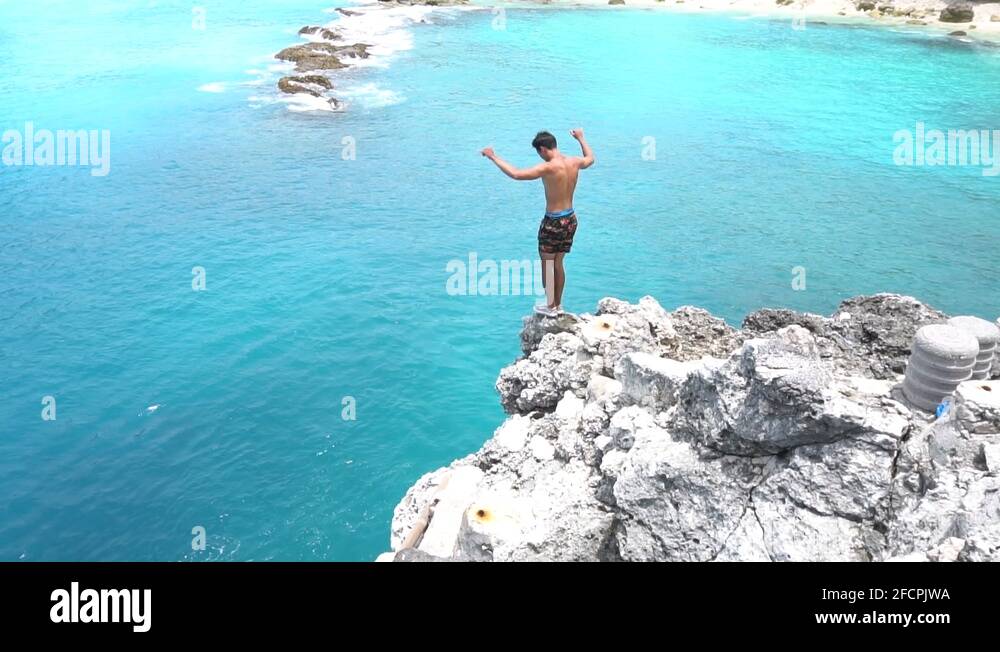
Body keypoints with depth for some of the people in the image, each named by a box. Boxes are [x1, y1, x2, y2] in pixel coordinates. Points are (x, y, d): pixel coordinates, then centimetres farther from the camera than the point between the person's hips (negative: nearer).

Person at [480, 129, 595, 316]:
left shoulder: (549, 167, -22)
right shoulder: (574, 162, 0)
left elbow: (515, 174, -27)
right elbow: (590, 158, 25)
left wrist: (494, 157, -16)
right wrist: (581, 138, 40)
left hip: (553, 222, -7)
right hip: (570, 220, 7)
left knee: (547, 263, 9)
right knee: (558, 262, 19)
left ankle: (550, 306, 18)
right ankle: (558, 305, 28)